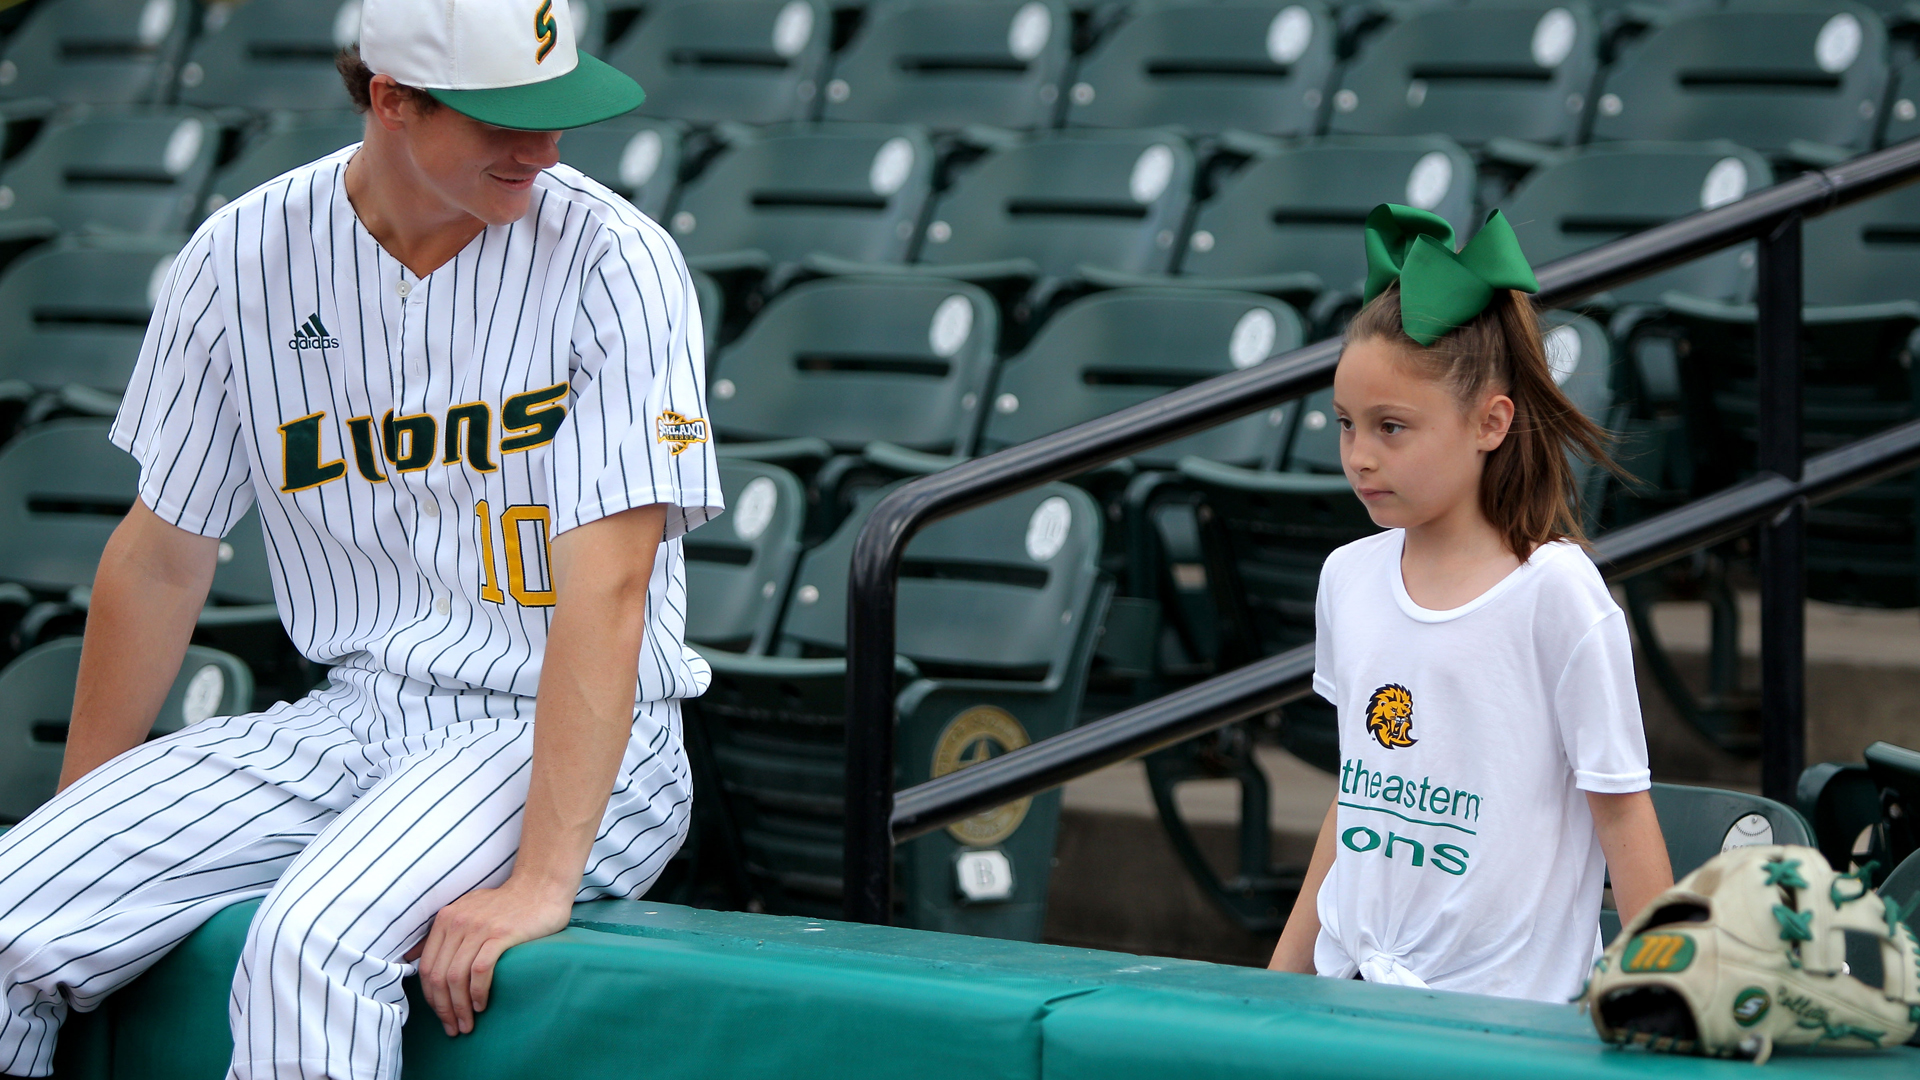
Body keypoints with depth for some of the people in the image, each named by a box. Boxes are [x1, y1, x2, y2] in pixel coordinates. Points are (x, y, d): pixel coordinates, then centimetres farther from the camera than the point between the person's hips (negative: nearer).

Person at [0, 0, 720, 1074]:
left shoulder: (615, 262, -12)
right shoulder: (244, 256, 1)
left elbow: (607, 588, -20)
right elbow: (163, 556, 11)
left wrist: (542, 880, -29)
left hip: (573, 744, -4)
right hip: (354, 718, 5)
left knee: (313, 945, -33)